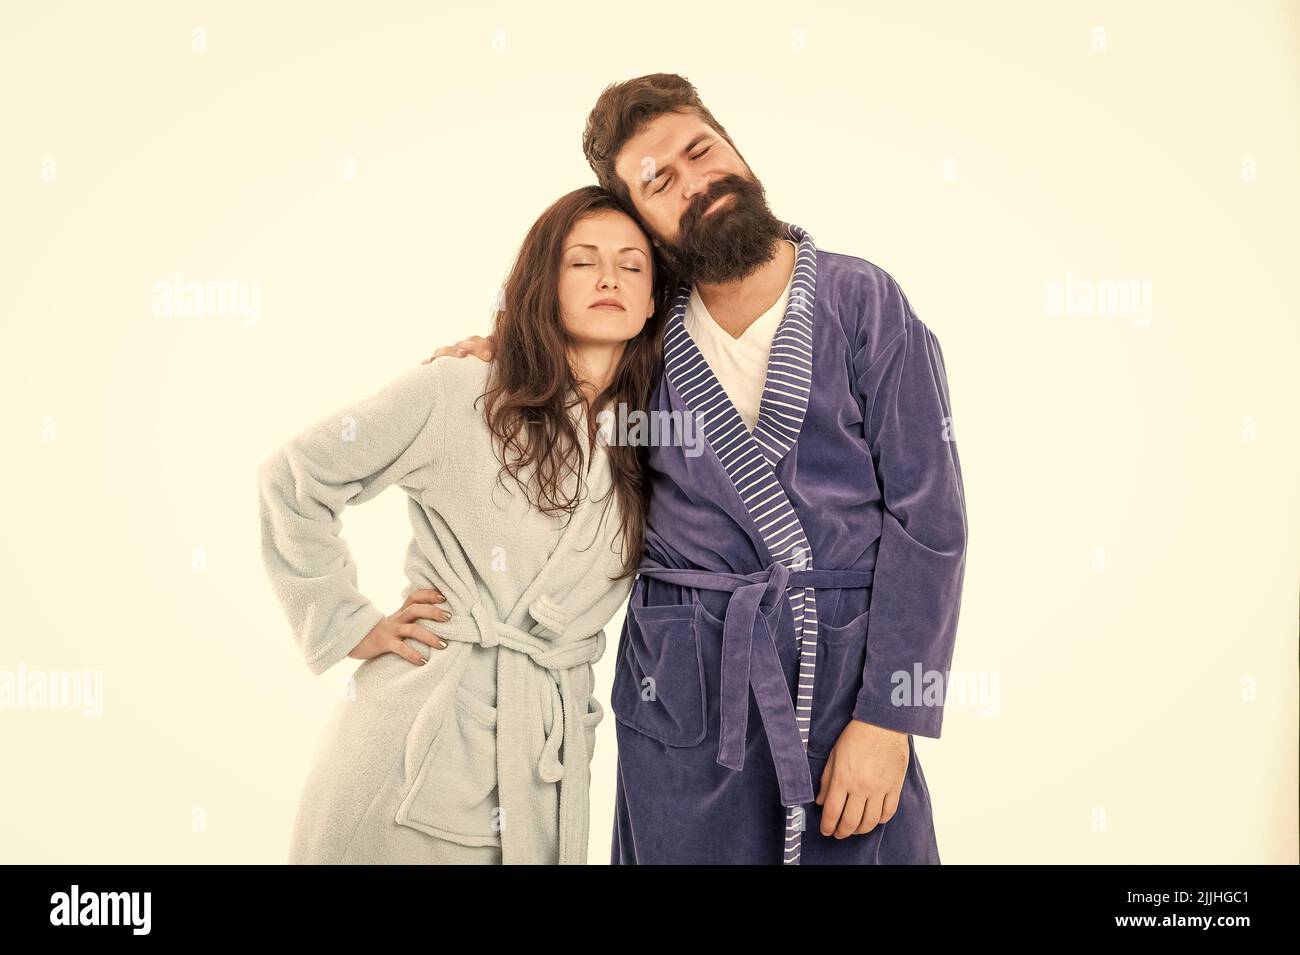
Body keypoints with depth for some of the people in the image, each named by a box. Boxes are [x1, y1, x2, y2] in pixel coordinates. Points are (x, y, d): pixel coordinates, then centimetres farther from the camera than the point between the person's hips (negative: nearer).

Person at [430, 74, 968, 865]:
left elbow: (928, 513, -7)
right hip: (682, 692, 2)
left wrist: (888, 720, -13)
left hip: (844, 680, -1)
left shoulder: (864, 302, -2)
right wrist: (501, 348, 5)